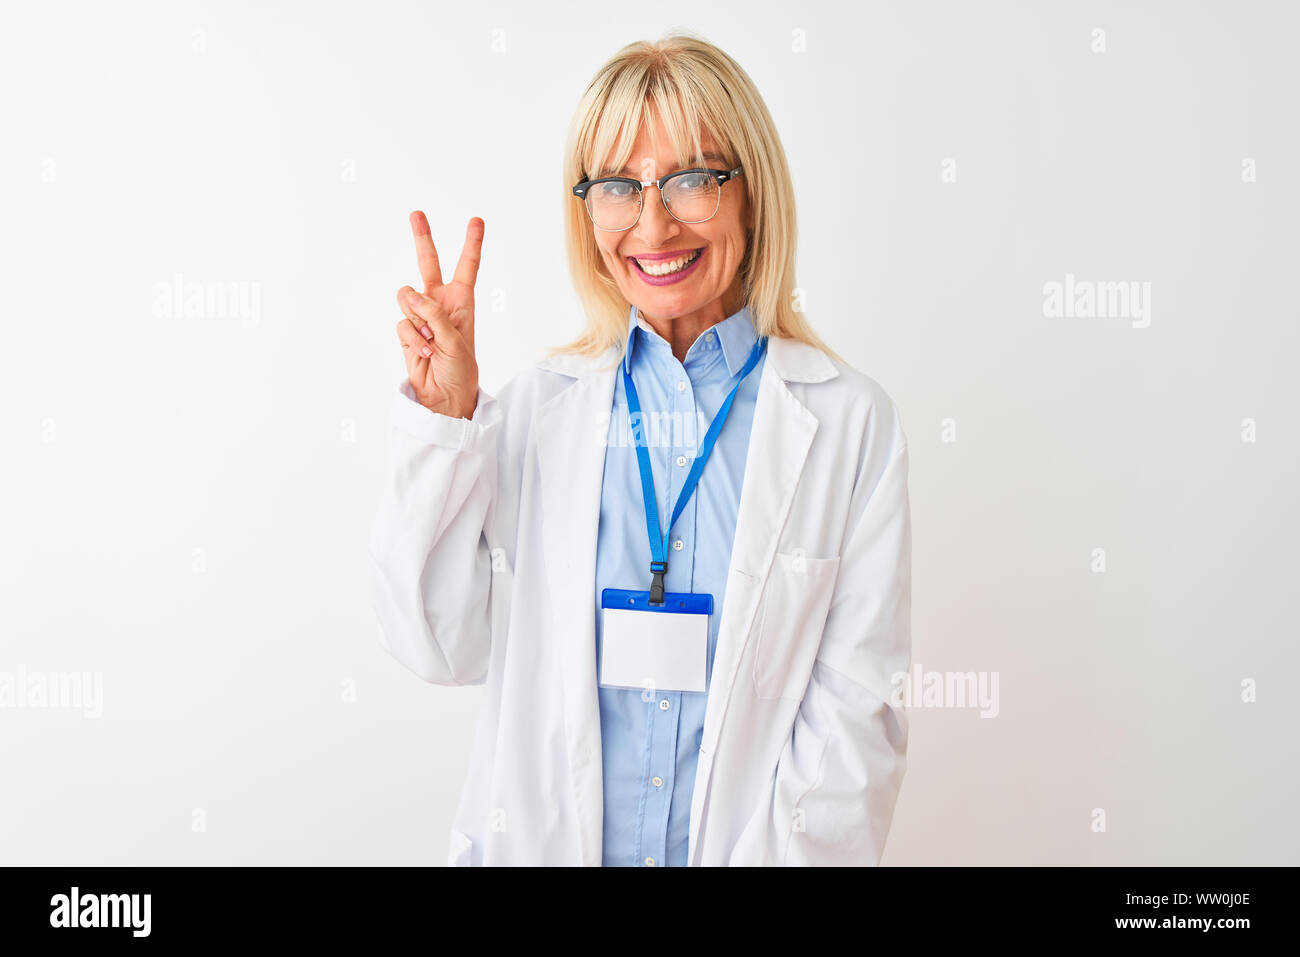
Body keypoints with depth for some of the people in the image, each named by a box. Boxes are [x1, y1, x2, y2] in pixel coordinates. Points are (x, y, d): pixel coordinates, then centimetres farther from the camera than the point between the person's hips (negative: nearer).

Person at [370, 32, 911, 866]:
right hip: (541, 841, 2)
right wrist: (445, 419, -14)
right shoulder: (535, 407, -3)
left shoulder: (850, 421, -9)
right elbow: (442, 648, -7)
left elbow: (856, 709, -10)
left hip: (743, 846, -1)